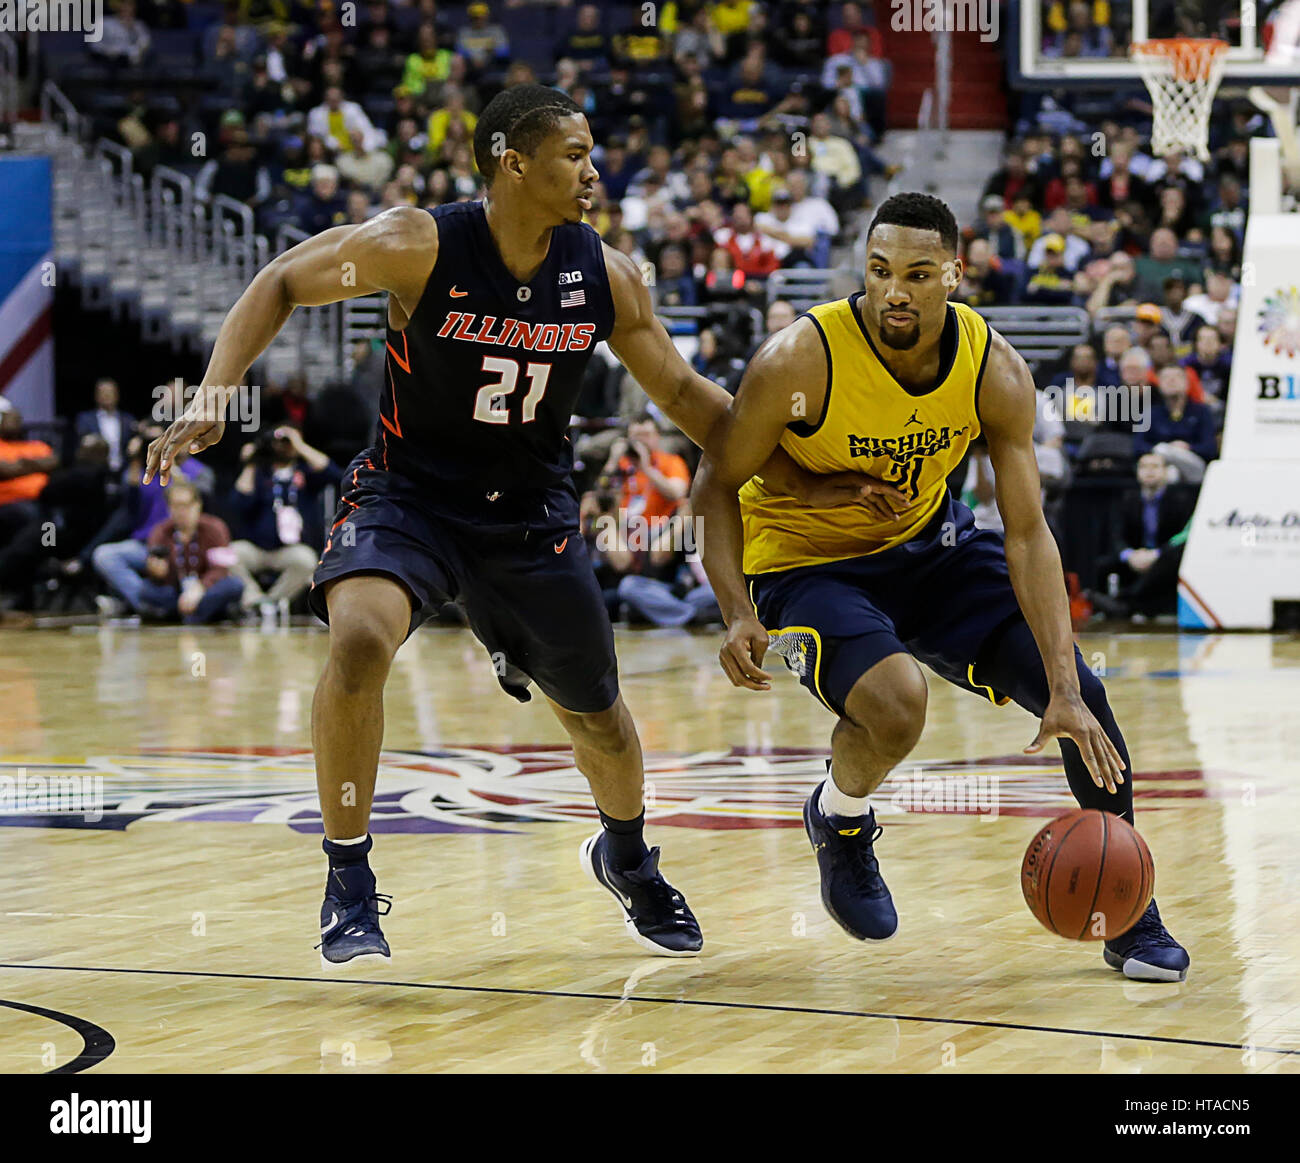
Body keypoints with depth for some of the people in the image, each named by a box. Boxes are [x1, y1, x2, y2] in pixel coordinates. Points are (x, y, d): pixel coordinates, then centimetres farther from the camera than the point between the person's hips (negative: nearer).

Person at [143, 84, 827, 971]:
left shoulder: (605, 277, -9)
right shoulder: (420, 248, -19)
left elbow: (682, 393, 4)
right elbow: (282, 284, -8)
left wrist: (805, 476, 1)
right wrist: (214, 395, -20)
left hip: (532, 511, 4)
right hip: (409, 491, -3)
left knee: (596, 713, 14)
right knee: (360, 639, -32)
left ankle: (627, 858, 49)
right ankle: (349, 884, -16)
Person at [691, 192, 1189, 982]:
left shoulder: (996, 372, -17)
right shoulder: (801, 360, -27)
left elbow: (1028, 533, -17)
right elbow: (716, 485, -15)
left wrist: (1065, 691, -26)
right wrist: (738, 613, -31)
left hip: (927, 546, 4)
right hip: (806, 560, -4)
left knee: (1081, 694, -5)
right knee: (896, 703, -32)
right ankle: (840, 819, 5)